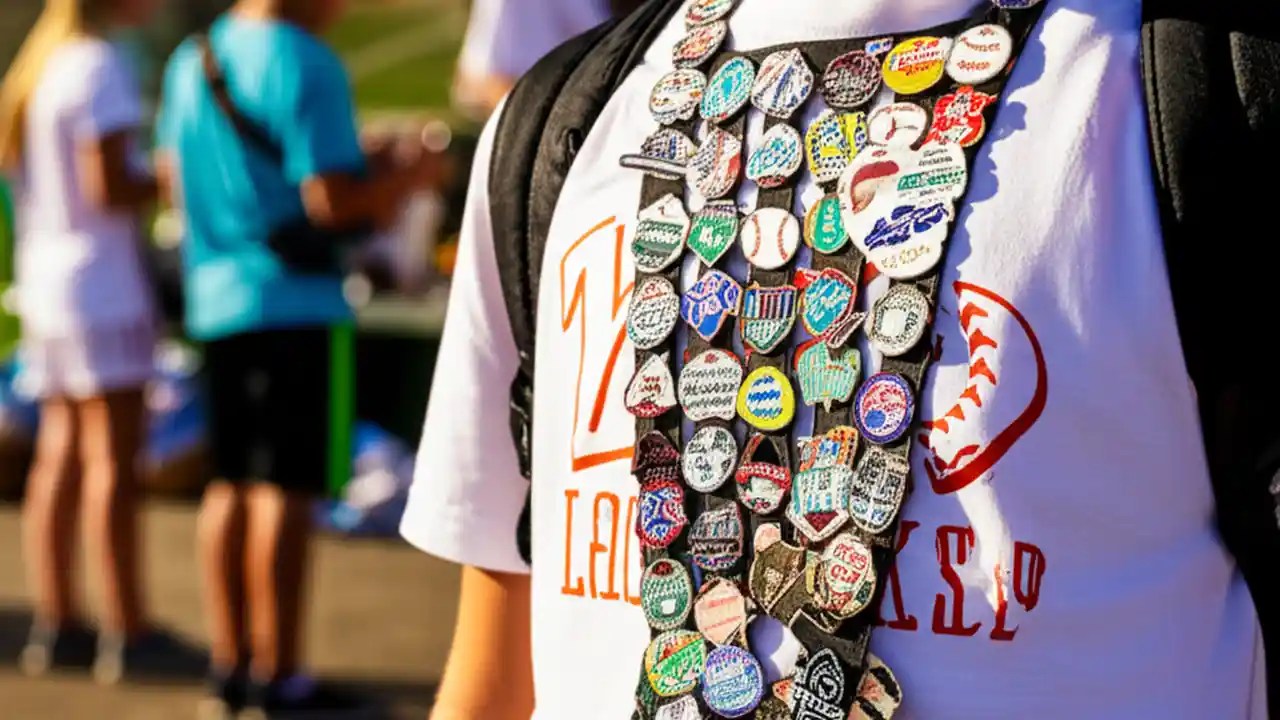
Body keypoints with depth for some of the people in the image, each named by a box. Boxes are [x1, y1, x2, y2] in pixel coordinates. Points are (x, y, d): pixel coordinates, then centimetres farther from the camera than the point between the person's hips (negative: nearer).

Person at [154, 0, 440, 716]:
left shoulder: (191, 60, 10)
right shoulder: (306, 64, -15)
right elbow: (332, 200, -20)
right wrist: (406, 175, -2)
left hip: (215, 297, 8)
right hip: (290, 300, -8)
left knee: (232, 481, 14)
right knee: (286, 486, -3)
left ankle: (229, 661, 20)